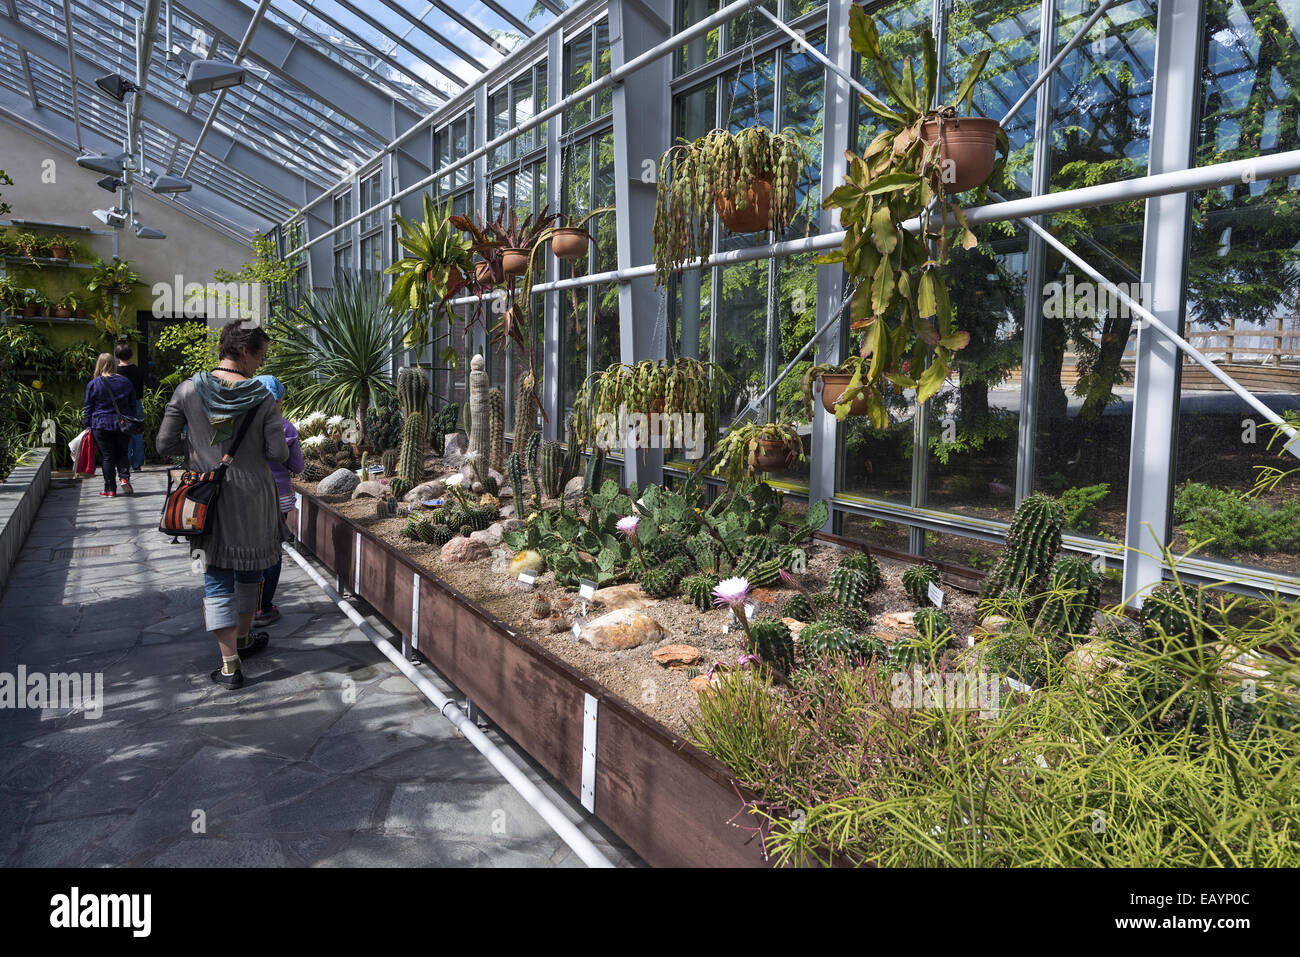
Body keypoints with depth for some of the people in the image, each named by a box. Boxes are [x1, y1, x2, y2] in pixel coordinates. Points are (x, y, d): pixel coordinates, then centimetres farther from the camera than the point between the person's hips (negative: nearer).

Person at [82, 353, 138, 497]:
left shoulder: (93, 384, -5)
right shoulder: (126, 382, 3)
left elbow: (88, 408, -1)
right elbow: (133, 405, 10)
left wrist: (86, 425, 7)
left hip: (101, 425, -2)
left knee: (107, 457, 4)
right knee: (122, 453, 14)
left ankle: (110, 489, 8)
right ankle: (125, 477, -8)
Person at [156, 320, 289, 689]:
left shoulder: (189, 389, -7)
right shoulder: (261, 397, -12)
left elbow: (165, 444, -4)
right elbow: (278, 453, -11)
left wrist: (199, 447, 12)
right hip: (253, 496, -1)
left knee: (217, 578, 6)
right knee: (249, 567, 20)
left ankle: (230, 665, 4)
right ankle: (243, 638, 38)